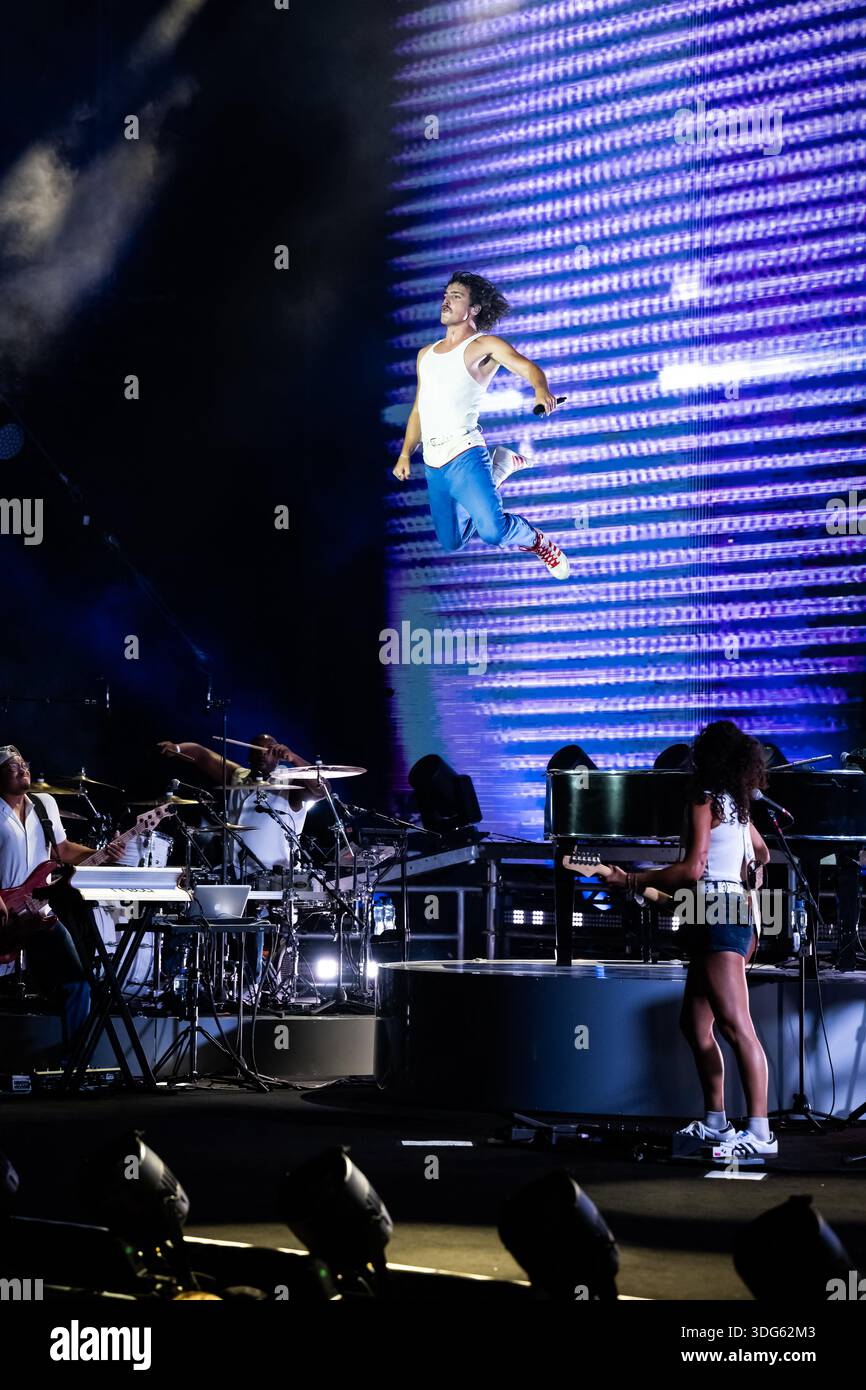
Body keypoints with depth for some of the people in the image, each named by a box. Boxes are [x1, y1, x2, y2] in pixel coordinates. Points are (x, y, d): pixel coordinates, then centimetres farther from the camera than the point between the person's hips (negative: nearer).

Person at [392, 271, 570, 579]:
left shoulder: (484, 345, -3)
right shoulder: (426, 354, 18)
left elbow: (527, 367, -19)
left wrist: (541, 390, -40)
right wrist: (405, 454, 16)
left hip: (464, 457, -7)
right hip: (432, 465, 7)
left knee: (493, 530, -26)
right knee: (452, 543, 16)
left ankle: (538, 541, 9)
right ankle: (498, 470, 34)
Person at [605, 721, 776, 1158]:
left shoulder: (704, 800, -9)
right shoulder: (737, 804, 17)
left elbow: (692, 869, -17)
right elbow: (761, 853, 32)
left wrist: (631, 881, -10)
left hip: (717, 916, -10)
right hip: (734, 913, 10)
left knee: (735, 1025, -14)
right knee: (694, 1024, 14)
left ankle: (760, 1132, -19)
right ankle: (715, 1123, 18)